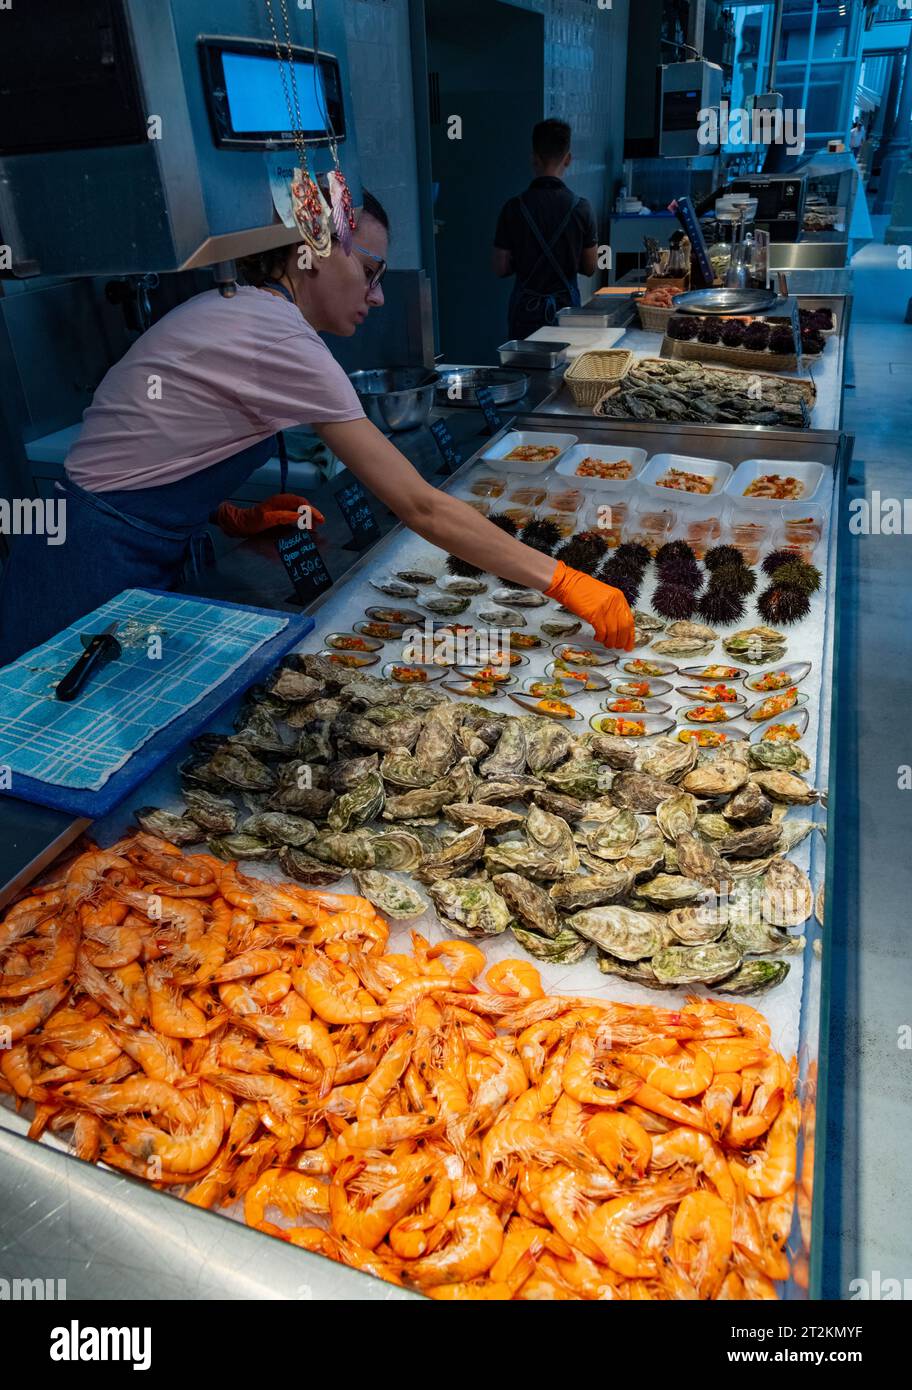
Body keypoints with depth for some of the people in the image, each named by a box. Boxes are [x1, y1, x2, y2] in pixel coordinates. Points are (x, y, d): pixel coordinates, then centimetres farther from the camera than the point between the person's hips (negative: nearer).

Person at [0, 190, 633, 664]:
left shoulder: (223, 307, 8)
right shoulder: (283, 343, -20)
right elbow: (421, 507, -23)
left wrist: (233, 516, 2)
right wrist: (564, 583, -20)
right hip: (102, 572, -9)